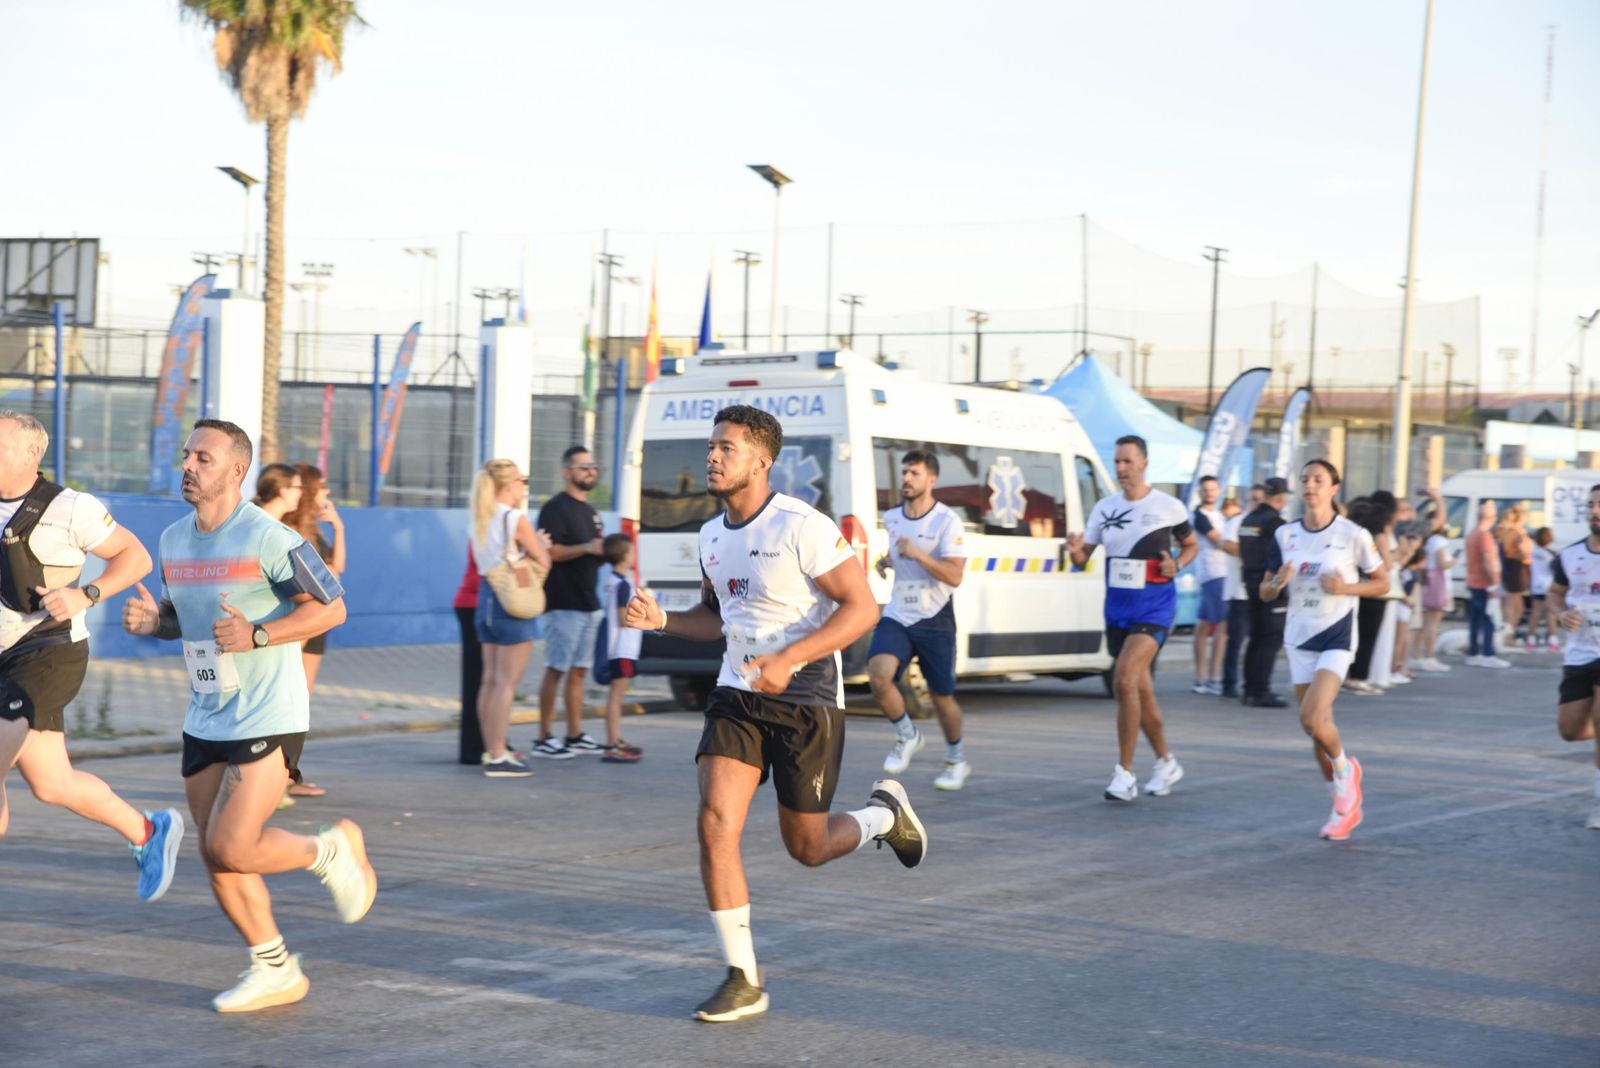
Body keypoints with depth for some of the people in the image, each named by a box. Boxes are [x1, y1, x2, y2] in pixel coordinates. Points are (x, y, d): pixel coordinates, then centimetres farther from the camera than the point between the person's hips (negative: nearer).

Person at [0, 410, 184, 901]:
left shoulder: (67, 509, -10)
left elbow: (136, 557, -5)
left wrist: (85, 596, -18)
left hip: (48, 656, -7)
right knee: (51, 784, 11)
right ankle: (148, 832, 32)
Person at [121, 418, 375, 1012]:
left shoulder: (266, 538, -15)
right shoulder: (174, 541, 8)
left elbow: (331, 608, -14)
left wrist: (256, 635, -25)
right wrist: (151, 620, -1)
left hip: (268, 718, -8)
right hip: (205, 720, 8)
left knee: (231, 848, -14)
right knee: (216, 857, 7)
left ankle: (331, 851, 13)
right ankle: (275, 973, 22)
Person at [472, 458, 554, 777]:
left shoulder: (481, 520, 9)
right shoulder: (515, 519, -14)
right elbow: (543, 561, -9)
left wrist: (532, 543, 14)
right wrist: (538, 541, 8)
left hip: (486, 597, 8)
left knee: (490, 680, 13)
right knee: (506, 682, -6)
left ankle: (493, 750, 19)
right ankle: (498, 757, -7)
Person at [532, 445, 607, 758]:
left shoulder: (588, 511, 19)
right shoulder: (556, 508, -9)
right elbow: (548, 551, -19)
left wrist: (606, 550, 9)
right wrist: (586, 548, -23)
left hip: (588, 603, 9)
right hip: (563, 604, -9)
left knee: (579, 671, 10)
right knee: (555, 670, -6)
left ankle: (575, 736, 14)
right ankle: (544, 738, -4)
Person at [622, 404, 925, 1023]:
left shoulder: (801, 527, -16)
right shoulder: (711, 536, 8)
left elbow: (862, 607, -18)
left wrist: (788, 659, -28)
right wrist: (660, 619, 3)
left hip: (806, 700, -6)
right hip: (737, 695, 6)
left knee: (807, 849, 5)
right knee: (715, 825, -12)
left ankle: (885, 814, 38)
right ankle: (744, 982, -4)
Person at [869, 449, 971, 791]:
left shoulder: (947, 521, -11)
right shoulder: (891, 518, 7)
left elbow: (954, 576, -19)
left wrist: (917, 554, -28)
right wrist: (886, 561, 8)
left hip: (934, 621, -4)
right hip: (897, 616, 4)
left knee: (942, 696, 7)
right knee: (878, 674, -22)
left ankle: (957, 759, 32)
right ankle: (907, 737, 3)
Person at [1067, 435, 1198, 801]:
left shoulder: (1169, 507, -5)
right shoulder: (1105, 507, 6)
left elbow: (1191, 545, 10)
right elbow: (1083, 558, 7)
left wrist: (1176, 565, -11)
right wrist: (1075, 549, -16)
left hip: (1154, 607, -5)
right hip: (1117, 607, 5)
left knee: (1124, 680, -20)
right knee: (1141, 691, 13)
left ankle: (1125, 774, -14)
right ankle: (1166, 763, 32)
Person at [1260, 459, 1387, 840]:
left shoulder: (1353, 535, -6)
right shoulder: (1285, 534, 5)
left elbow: (1382, 583, 1)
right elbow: (1265, 592, 10)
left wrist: (1346, 587, -15)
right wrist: (1278, 583, -12)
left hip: (1336, 638, -5)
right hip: (1299, 639, 5)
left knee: (1313, 719, -20)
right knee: (1317, 727, 7)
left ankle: (1345, 768, 11)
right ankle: (1346, 804, 23)